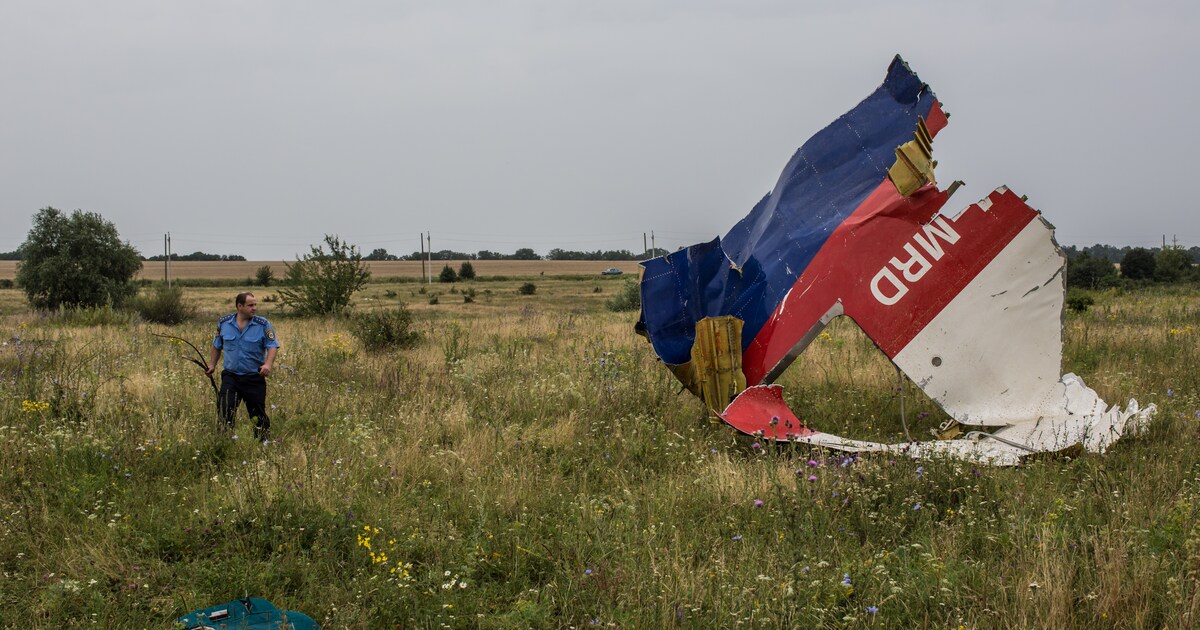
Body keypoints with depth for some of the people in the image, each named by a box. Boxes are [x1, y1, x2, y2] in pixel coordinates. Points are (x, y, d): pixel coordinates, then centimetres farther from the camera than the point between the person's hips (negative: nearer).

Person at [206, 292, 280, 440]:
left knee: (258, 414, 6)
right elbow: (217, 346, 18)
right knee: (224, 410, -9)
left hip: (254, 378, -1)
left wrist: (268, 364, -24)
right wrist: (212, 364, 16)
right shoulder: (223, 323, 3)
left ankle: (263, 442, 20)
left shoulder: (263, 324, -4)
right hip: (231, 376, 1)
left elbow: (272, 346, -8)